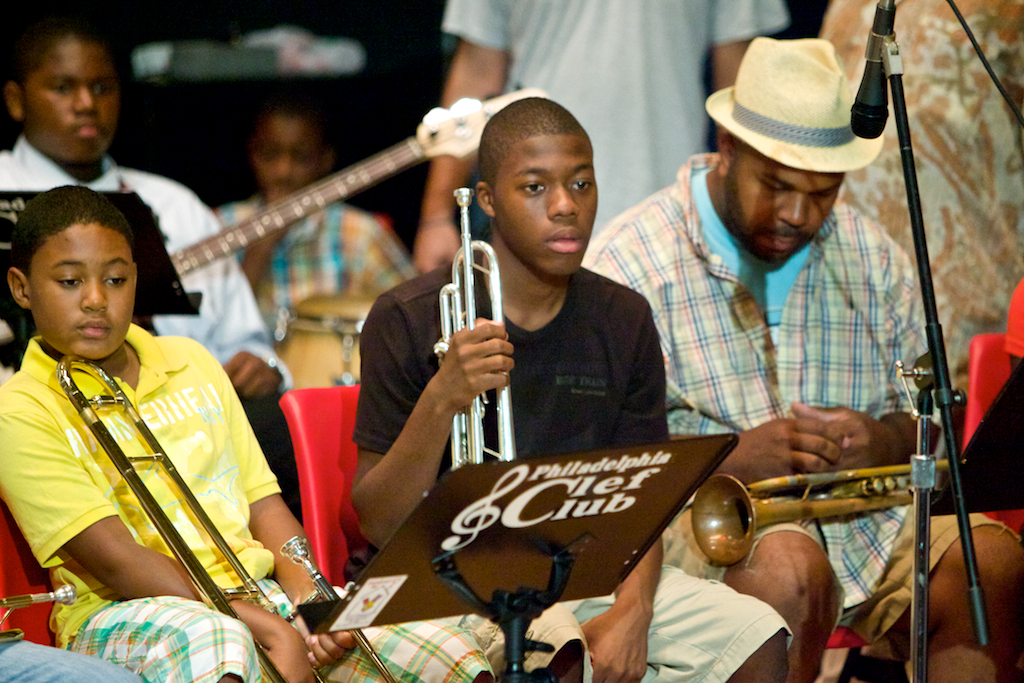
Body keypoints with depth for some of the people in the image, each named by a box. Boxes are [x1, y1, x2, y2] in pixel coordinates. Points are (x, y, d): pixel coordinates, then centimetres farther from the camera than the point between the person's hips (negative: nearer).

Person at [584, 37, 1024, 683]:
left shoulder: (872, 257, 14)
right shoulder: (632, 261, -3)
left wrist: (885, 441, -11)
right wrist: (732, 460, -25)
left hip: (865, 518, 5)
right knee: (789, 568, -37)